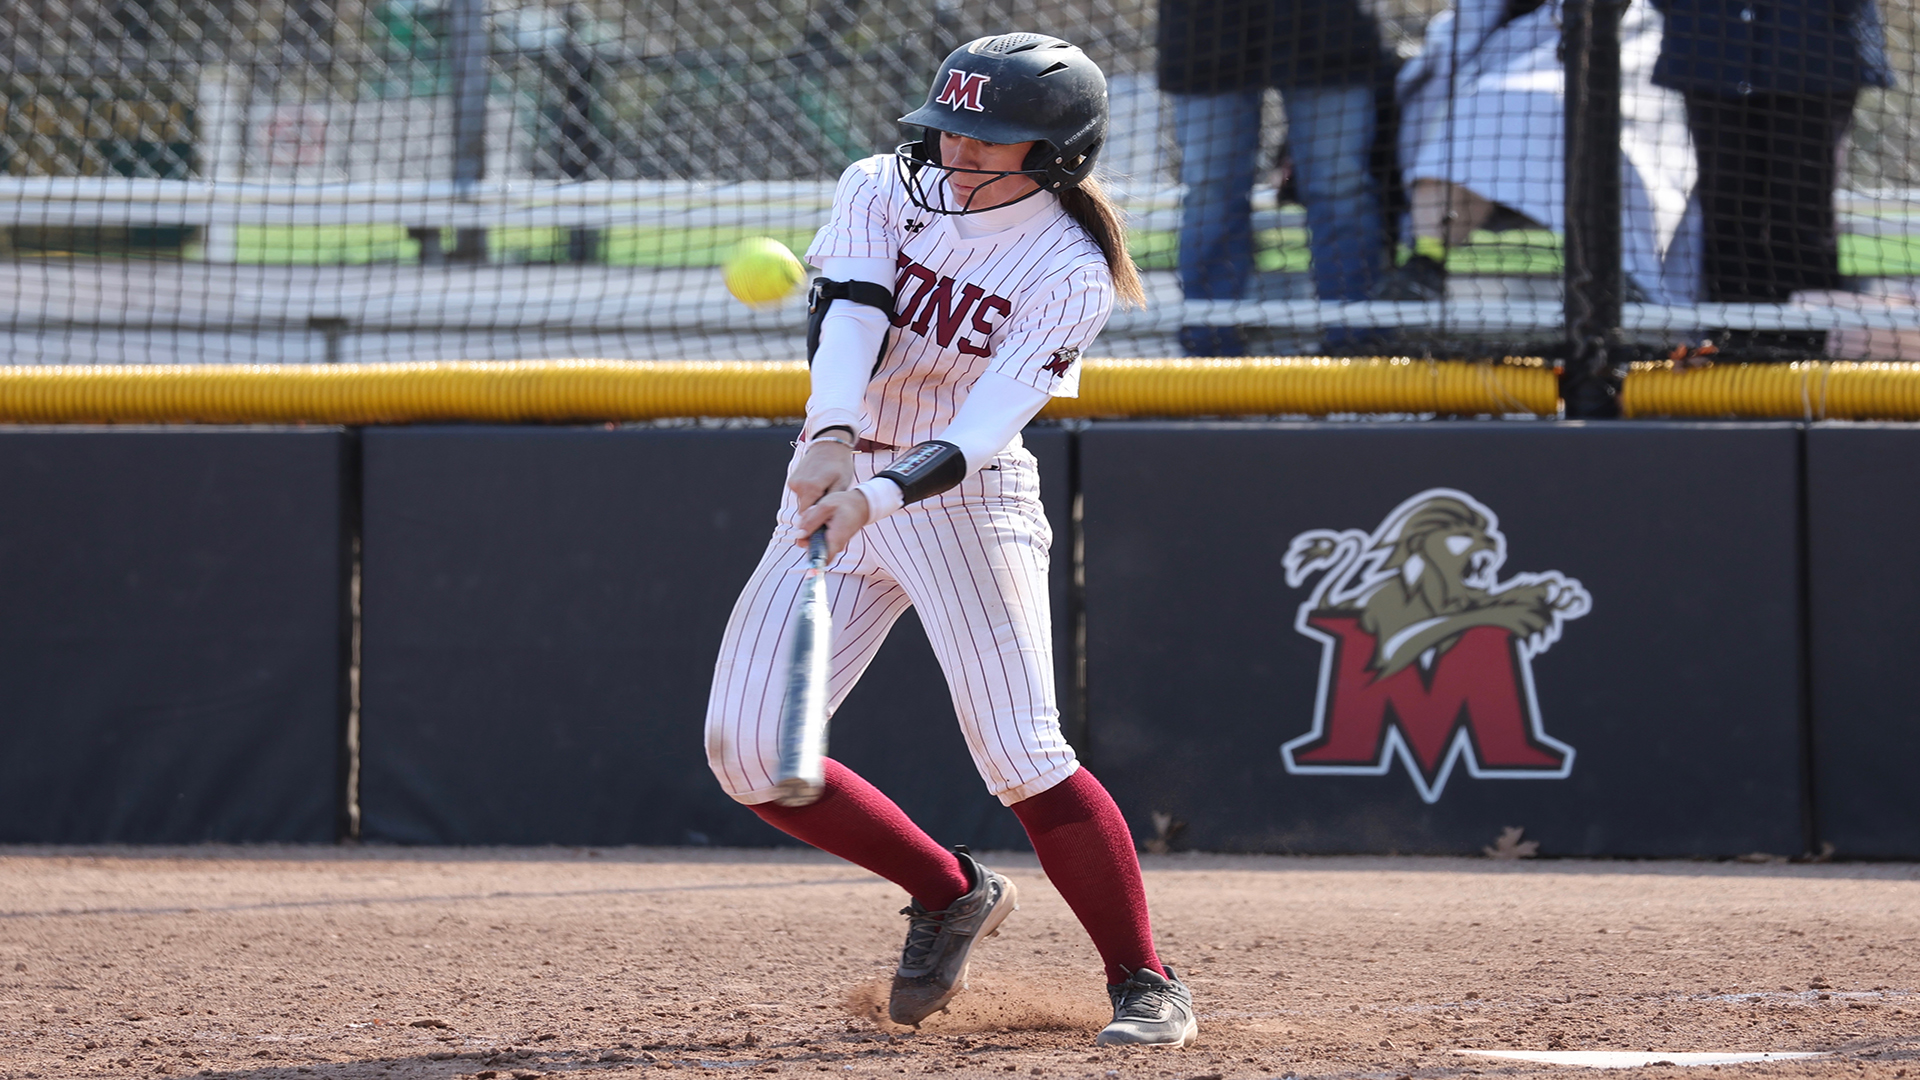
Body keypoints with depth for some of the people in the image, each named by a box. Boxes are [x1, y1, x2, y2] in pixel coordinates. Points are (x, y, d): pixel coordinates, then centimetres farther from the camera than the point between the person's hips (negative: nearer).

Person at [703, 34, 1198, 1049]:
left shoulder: (1070, 274, -13)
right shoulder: (881, 190, -2)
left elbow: (982, 429, -24)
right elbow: (848, 319, -19)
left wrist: (877, 496, -41)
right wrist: (832, 438, -38)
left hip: (964, 500, -5)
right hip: (834, 485, 5)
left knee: (1020, 756, -17)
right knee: (746, 752, -4)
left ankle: (1146, 985, -3)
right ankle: (948, 893, 17)